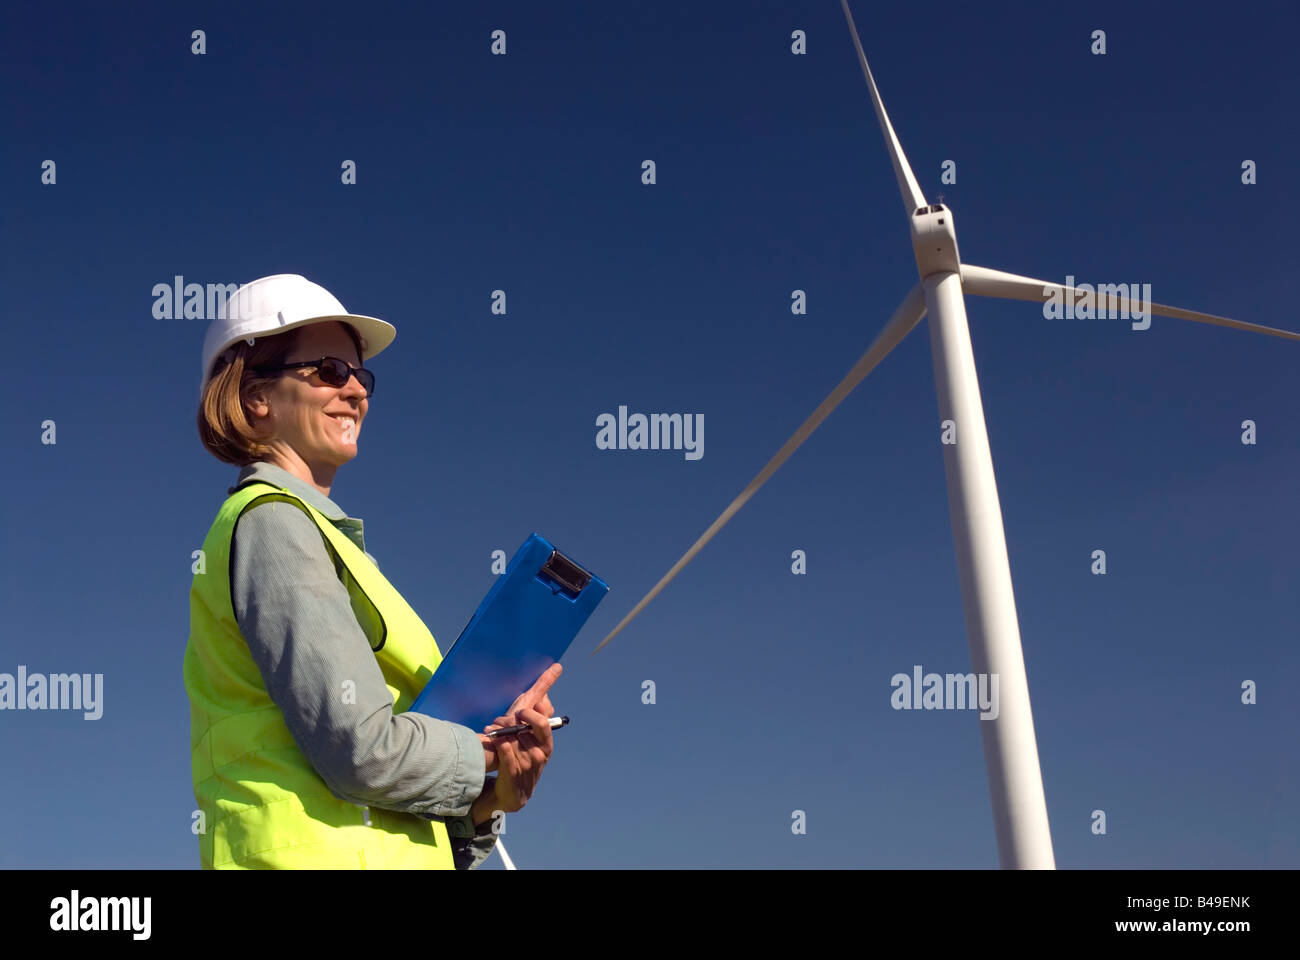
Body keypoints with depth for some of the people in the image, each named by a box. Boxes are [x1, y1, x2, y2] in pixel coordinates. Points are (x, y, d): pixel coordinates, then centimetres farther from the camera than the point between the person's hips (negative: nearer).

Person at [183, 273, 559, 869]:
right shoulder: (269, 524, -6)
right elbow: (362, 750, -17)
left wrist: (485, 801, -2)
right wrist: (492, 755, -1)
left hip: (385, 858, 9)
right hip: (318, 858, -9)